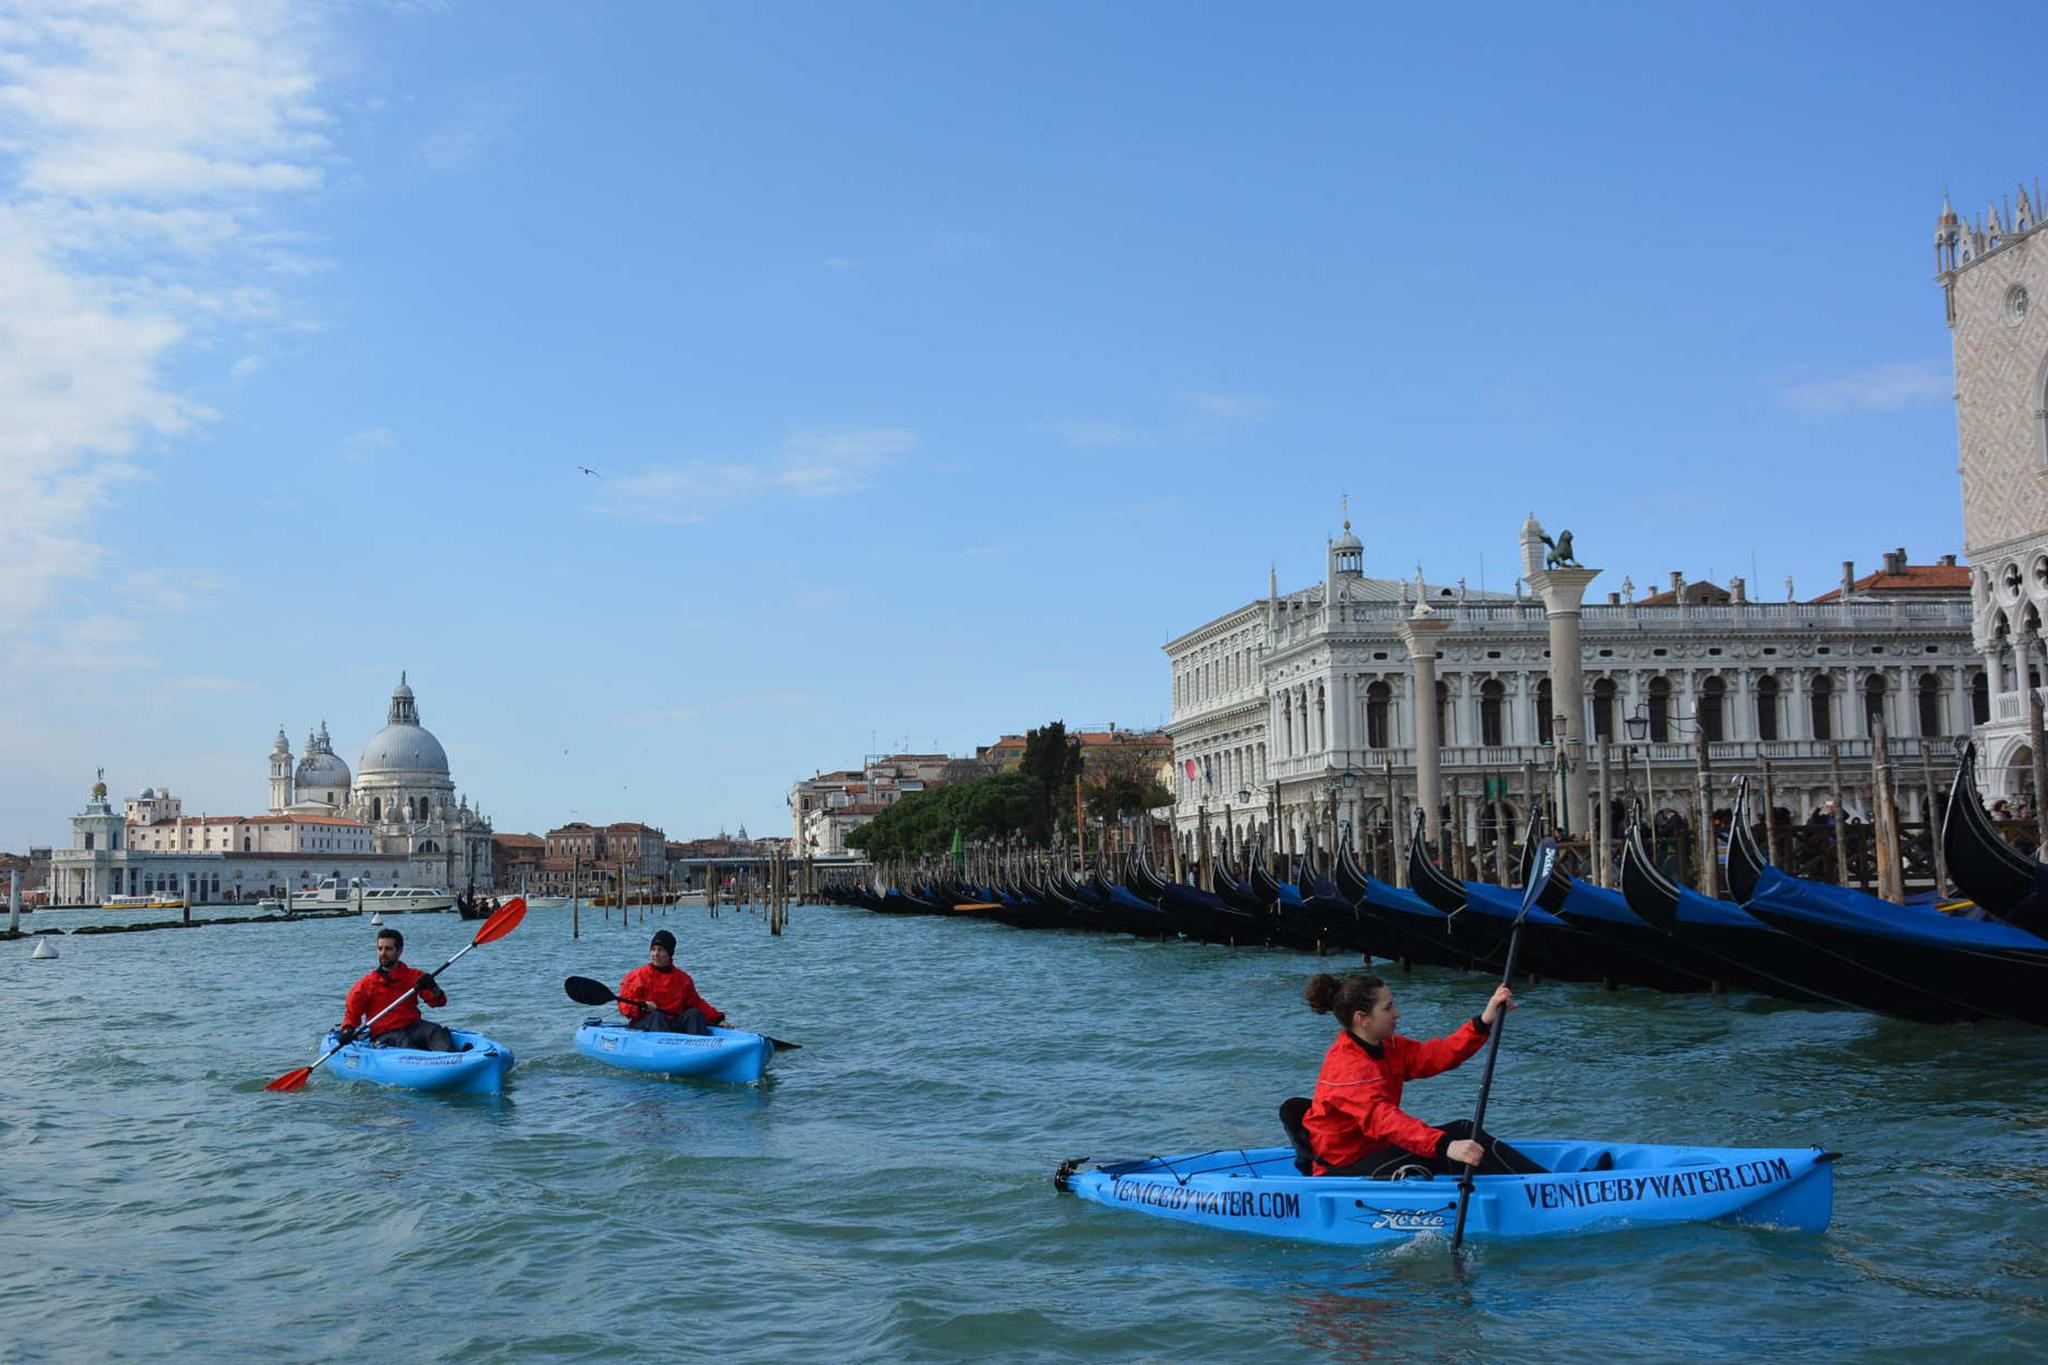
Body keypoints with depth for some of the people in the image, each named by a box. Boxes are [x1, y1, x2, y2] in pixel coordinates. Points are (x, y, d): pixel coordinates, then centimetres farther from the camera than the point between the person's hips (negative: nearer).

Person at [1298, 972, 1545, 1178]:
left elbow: (1438, 1055, -1)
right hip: (1343, 1169, -10)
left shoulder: (1388, 1048, 7)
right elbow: (1381, 1118, -39)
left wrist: (1484, 1021, -13)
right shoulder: (1345, 1066, -25)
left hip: (1376, 1149, 10)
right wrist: (1446, 1146, -49)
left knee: (1463, 1131, -5)